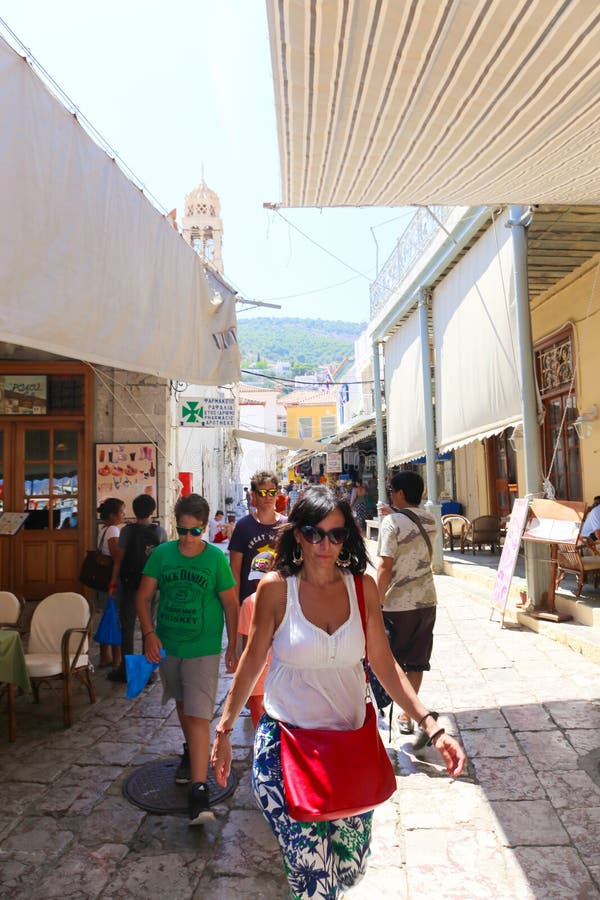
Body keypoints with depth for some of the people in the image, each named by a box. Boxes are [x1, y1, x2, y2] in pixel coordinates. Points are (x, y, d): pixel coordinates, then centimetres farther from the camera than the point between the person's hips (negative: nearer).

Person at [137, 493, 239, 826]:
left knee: (199, 716, -10)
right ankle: (191, 751, 49)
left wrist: (232, 647, -3)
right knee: (182, 703, 24)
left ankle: (198, 789, -6)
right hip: (167, 645, 4)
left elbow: (231, 604, -4)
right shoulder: (162, 553, -5)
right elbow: (144, 596, -1)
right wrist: (148, 633, -15)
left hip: (203, 649, -4)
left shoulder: (216, 558, -12)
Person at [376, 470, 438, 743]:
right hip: (426, 600, 7)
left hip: (398, 603, -6)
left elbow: (385, 567, -17)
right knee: (415, 662, 15)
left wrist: (376, 602, -11)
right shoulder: (430, 521, 5)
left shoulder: (392, 522, -15)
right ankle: (406, 715, 24)